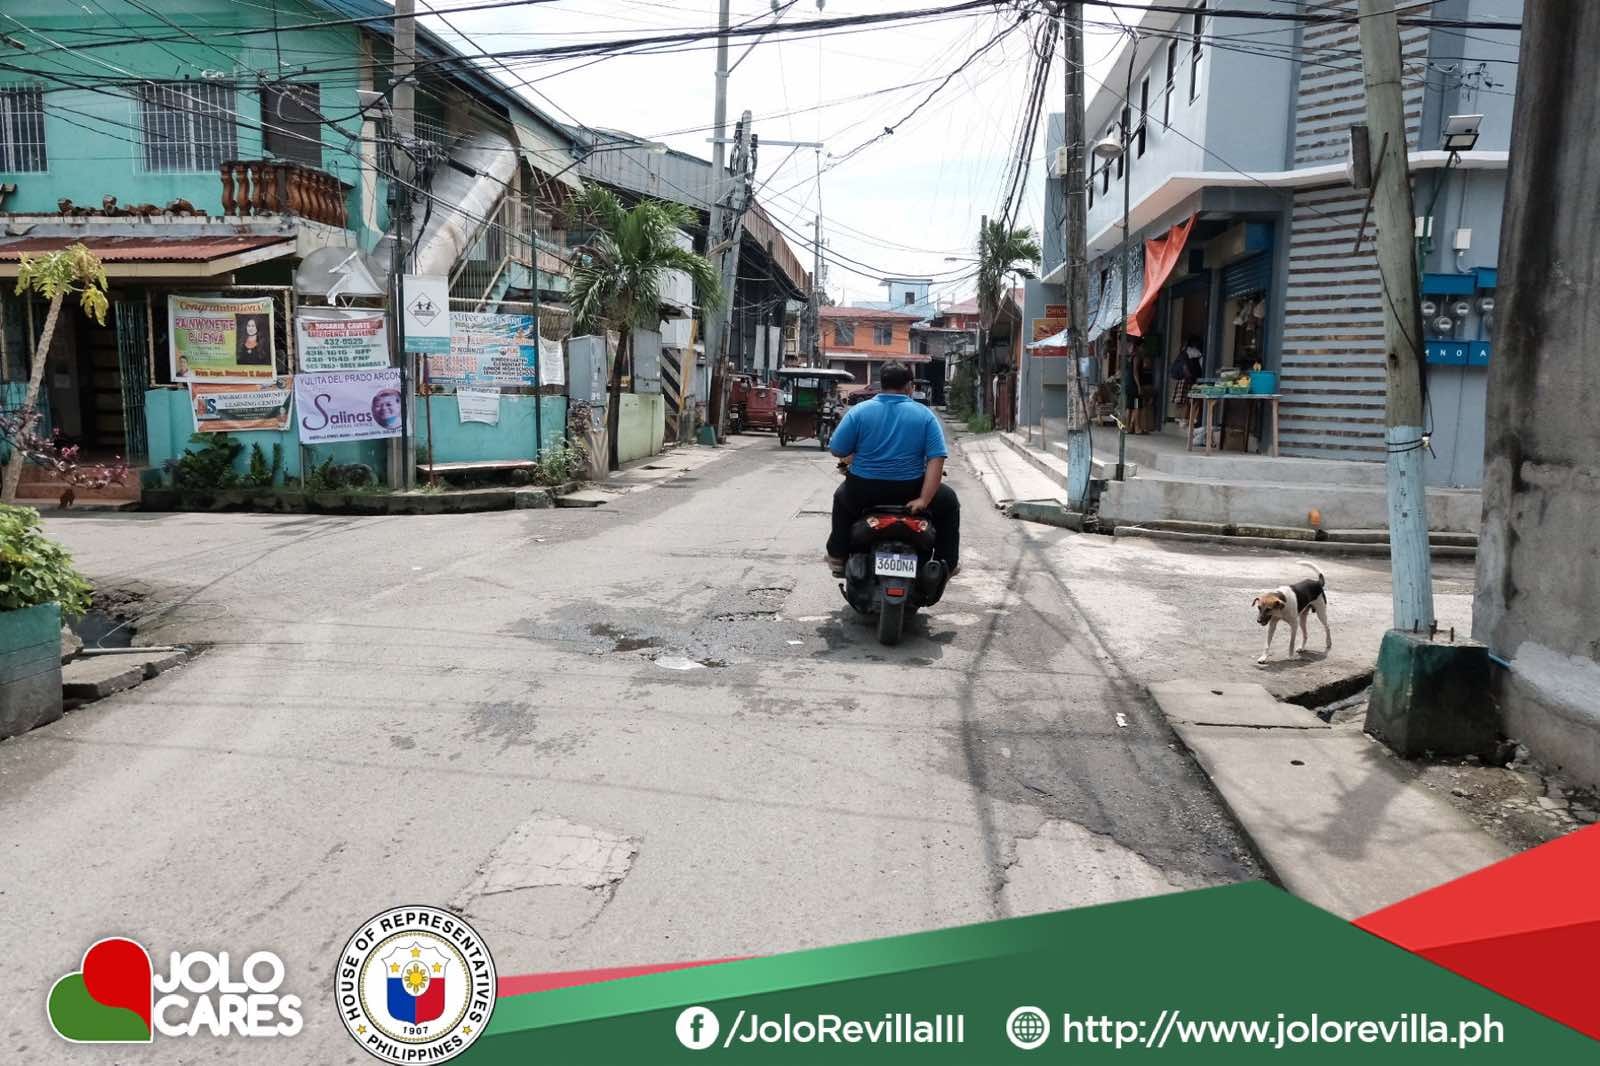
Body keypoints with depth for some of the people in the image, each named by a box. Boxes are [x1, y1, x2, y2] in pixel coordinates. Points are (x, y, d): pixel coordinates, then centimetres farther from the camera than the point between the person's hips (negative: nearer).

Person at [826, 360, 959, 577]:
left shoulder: (858, 412, -4)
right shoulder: (925, 415, -4)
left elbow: (836, 450, -3)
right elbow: (936, 459, -14)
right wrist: (924, 499, -16)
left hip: (863, 493, 1)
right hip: (909, 492, -1)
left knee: (842, 496, 36)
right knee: (948, 500, 28)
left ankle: (838, 556, 36)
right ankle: (947, 563, 26)